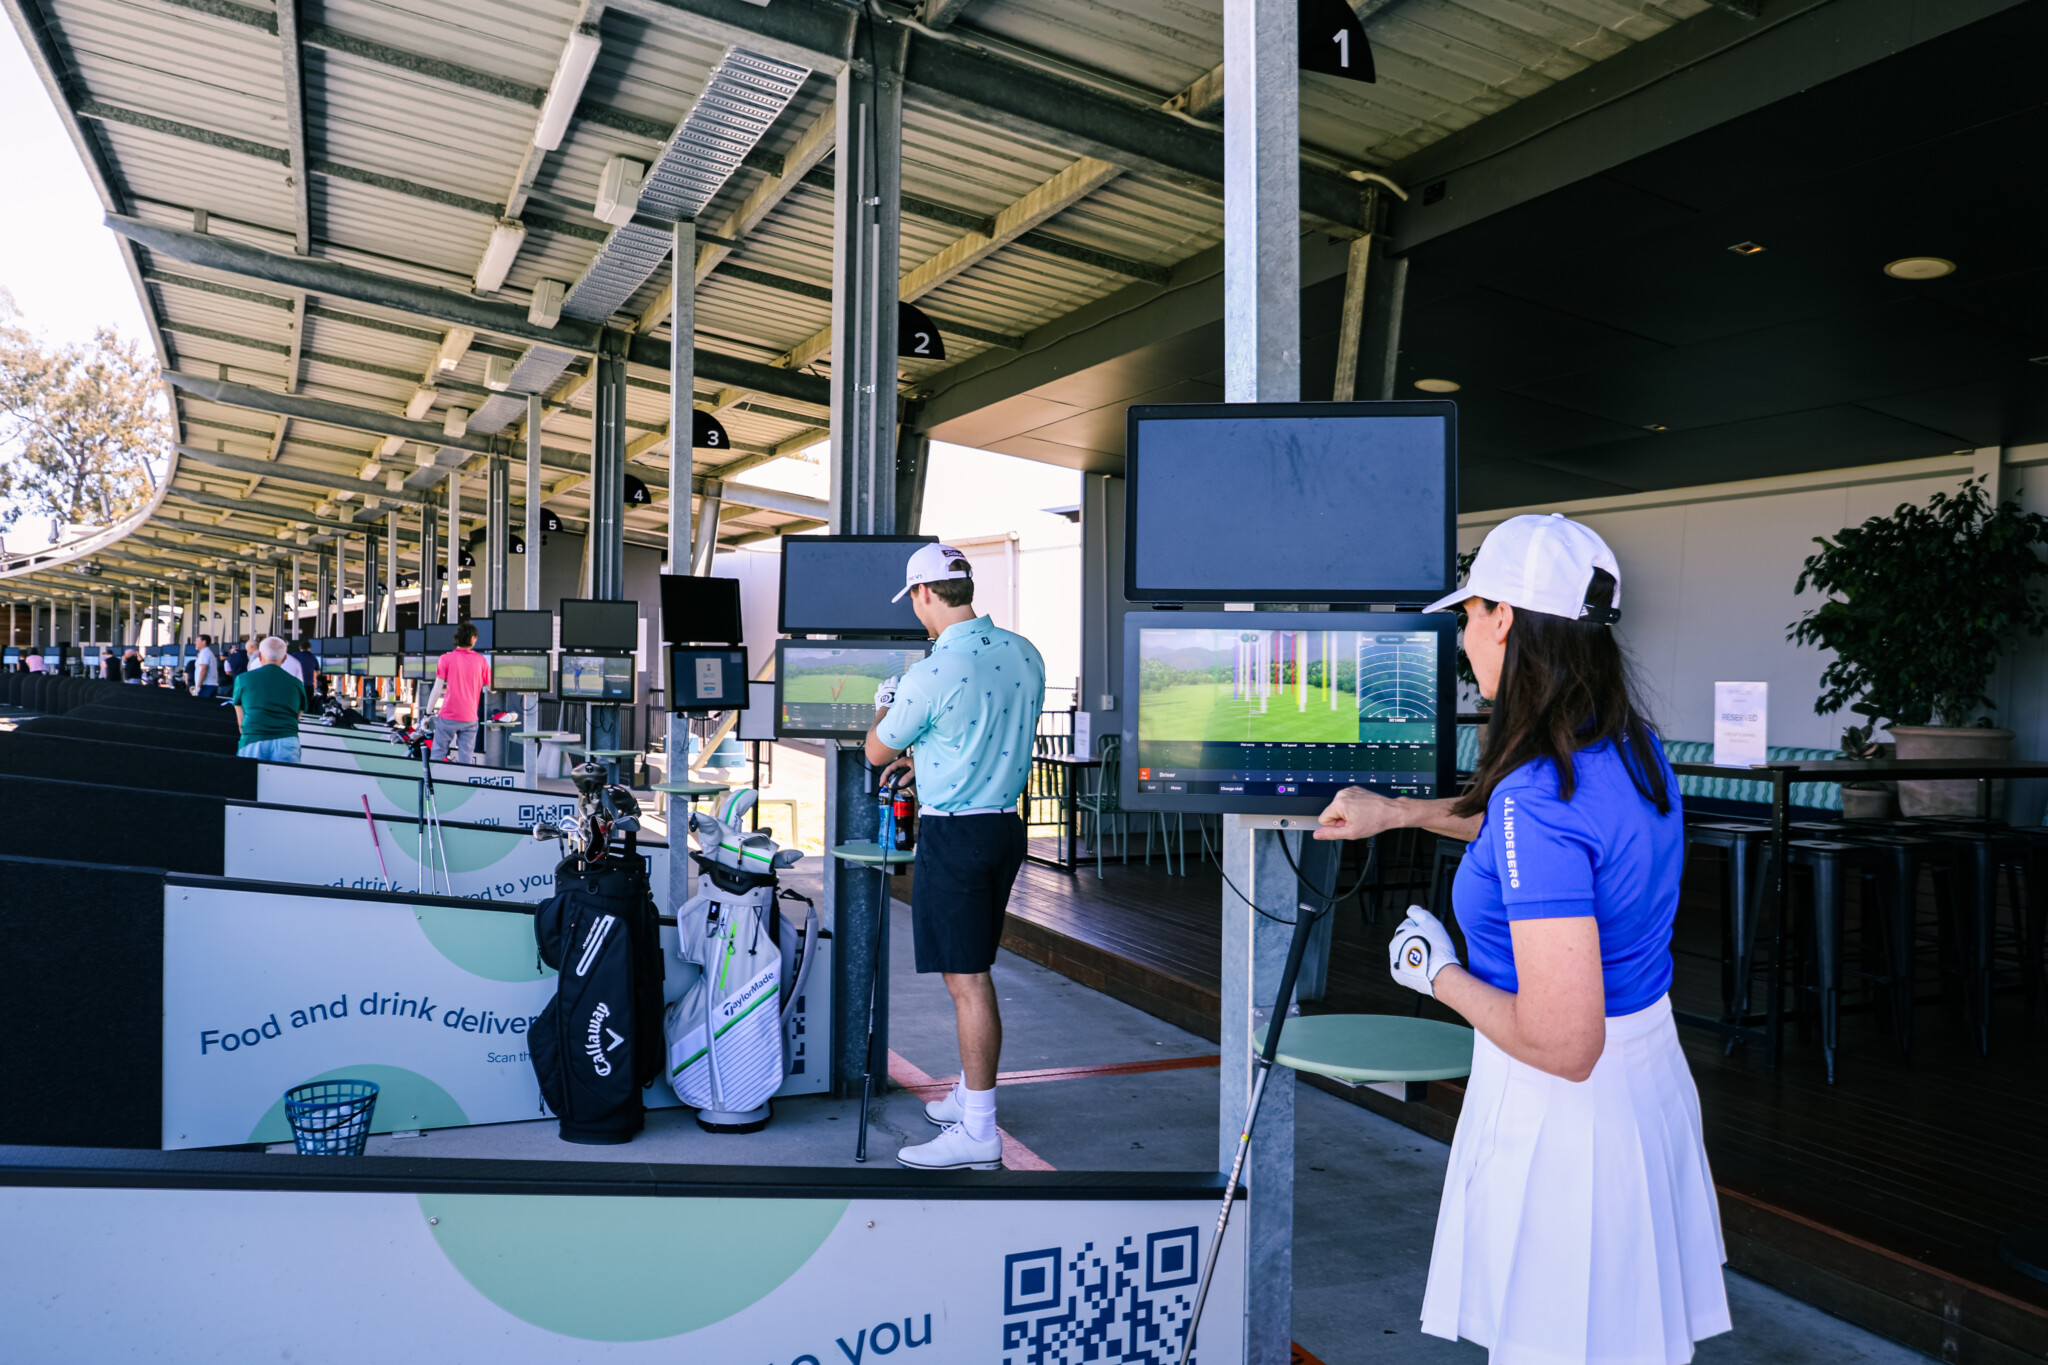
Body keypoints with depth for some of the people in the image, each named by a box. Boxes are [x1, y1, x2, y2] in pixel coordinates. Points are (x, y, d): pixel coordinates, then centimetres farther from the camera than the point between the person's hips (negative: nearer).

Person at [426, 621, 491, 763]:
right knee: (466, 759, 3)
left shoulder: (446, 659, -2)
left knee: (438, 755, 8)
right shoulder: (481, 660, 2)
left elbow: (437, 689, -4)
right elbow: (491, 688, 8)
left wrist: (429, 712, 4)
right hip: (470, 718, 1)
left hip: (448, 716, -1)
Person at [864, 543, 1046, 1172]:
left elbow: (877, 752, -3)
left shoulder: (933, 673, -19)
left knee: (967, 980, -2)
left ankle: (978, 1133, 6)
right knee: (972, 972, 19)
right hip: (1006, 824, 8)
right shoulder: (1024, 653, 4)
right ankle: (969, 1097, 32)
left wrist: (885, 704, 18)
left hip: (955, 836, -8)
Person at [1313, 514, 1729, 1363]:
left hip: (1562, 1113, -8)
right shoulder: (1634, 749, -2)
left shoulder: (1537, 798, -30)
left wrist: (1437, 971, -15)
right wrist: (1404, 813, 22)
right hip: (1648, 1082, 8)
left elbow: (1563, 1045, -30)